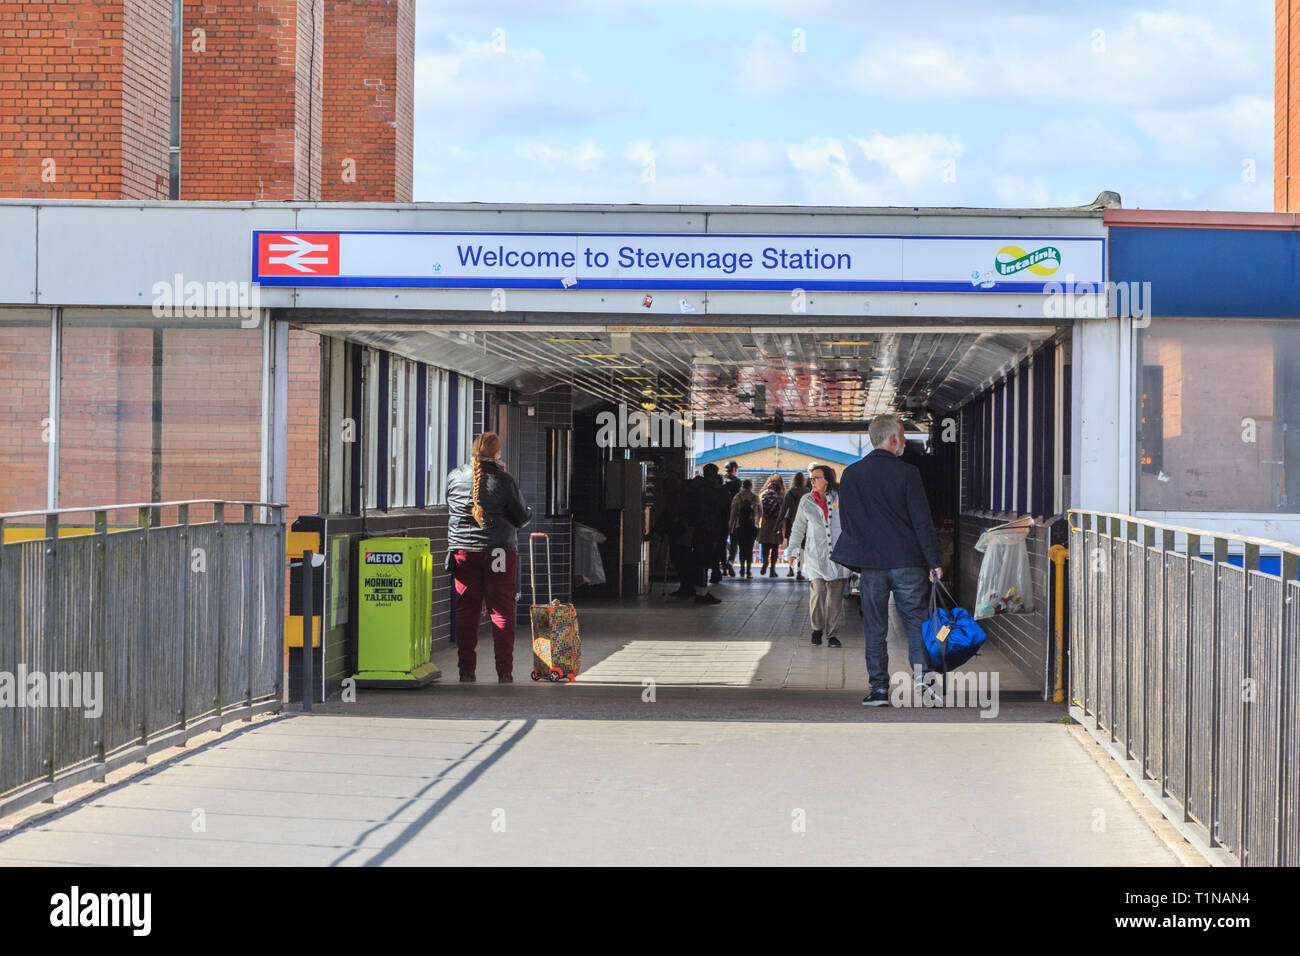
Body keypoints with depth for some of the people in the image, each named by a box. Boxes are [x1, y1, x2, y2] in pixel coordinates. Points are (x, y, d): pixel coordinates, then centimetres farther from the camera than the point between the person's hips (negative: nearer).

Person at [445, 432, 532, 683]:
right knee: (502, 611, 3)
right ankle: (504, 672, 1)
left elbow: (446, 512, 15)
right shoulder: (504, 481, -6)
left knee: (466, 612, 7)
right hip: (499, 551, -2)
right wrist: (529, 512, 21)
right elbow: (523, 517, 2)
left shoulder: (454, 477, 3)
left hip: (462, 550, 3)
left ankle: (466, 671, 7)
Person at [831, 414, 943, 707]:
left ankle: (879, 688, 4)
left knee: (875, 628, 6)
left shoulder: (850, 474, 4)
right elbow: (922, 520, -9)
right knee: (916, 622, 6)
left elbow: (845, 520, 10)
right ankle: (923, 679, 1)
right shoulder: (906, 472, -8)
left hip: (871, 563, 2)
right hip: (907, 561, -2)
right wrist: (934, 561, -4)